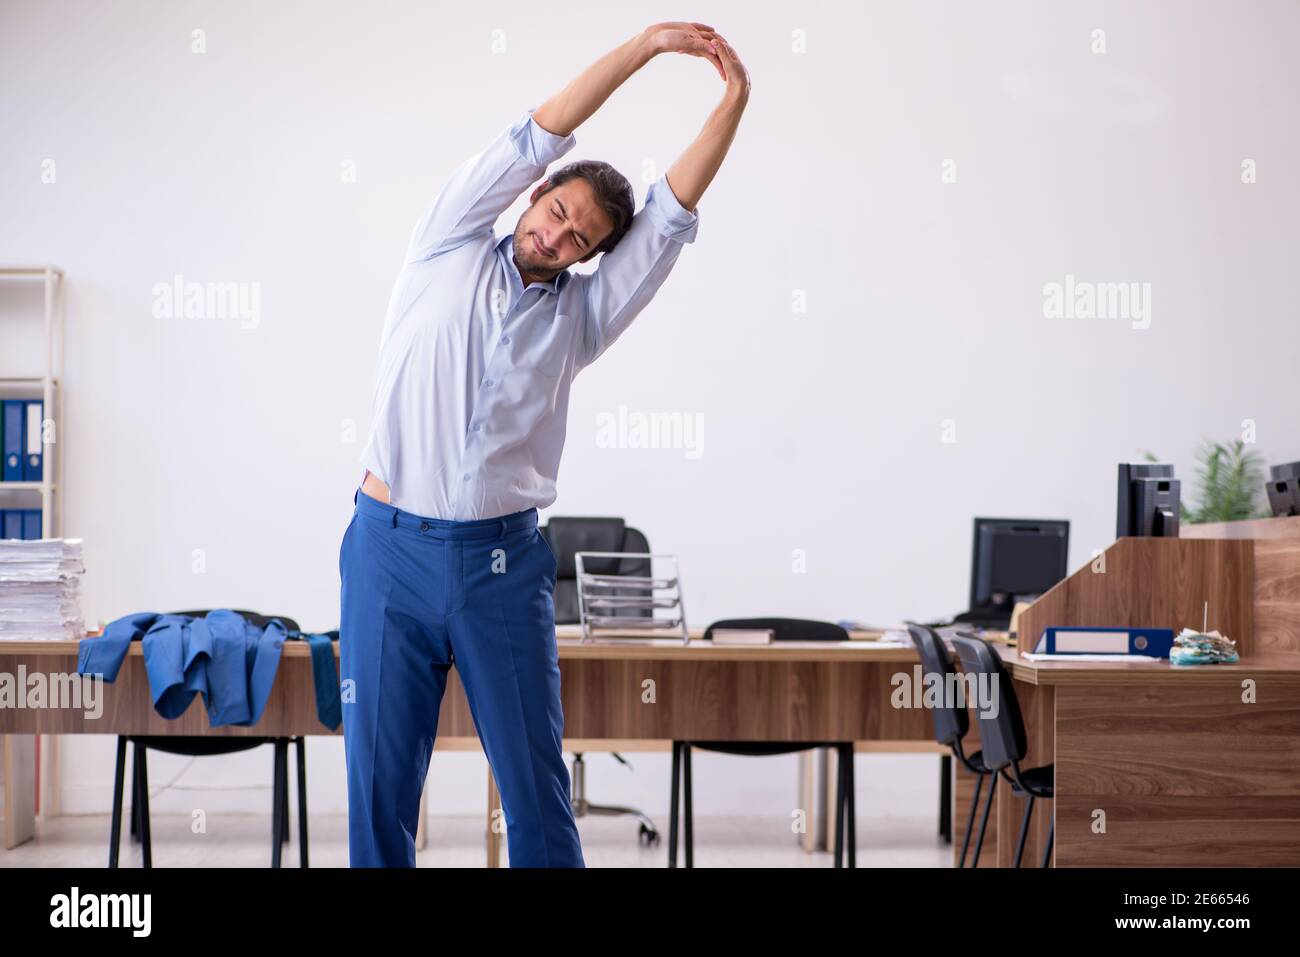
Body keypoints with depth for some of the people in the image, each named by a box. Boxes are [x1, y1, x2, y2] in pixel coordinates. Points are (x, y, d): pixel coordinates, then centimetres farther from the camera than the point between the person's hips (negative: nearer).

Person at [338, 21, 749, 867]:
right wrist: (645, 45, -3)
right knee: (380, 782, 4)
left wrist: (734, 100, -4)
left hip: (503, 563, 1)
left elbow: (674, 212, 3)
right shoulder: (450, 251, 7)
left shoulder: (578, 316, 9)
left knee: (536, 783, 4)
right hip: (391, 549, -1)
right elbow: (539, 138, 1)